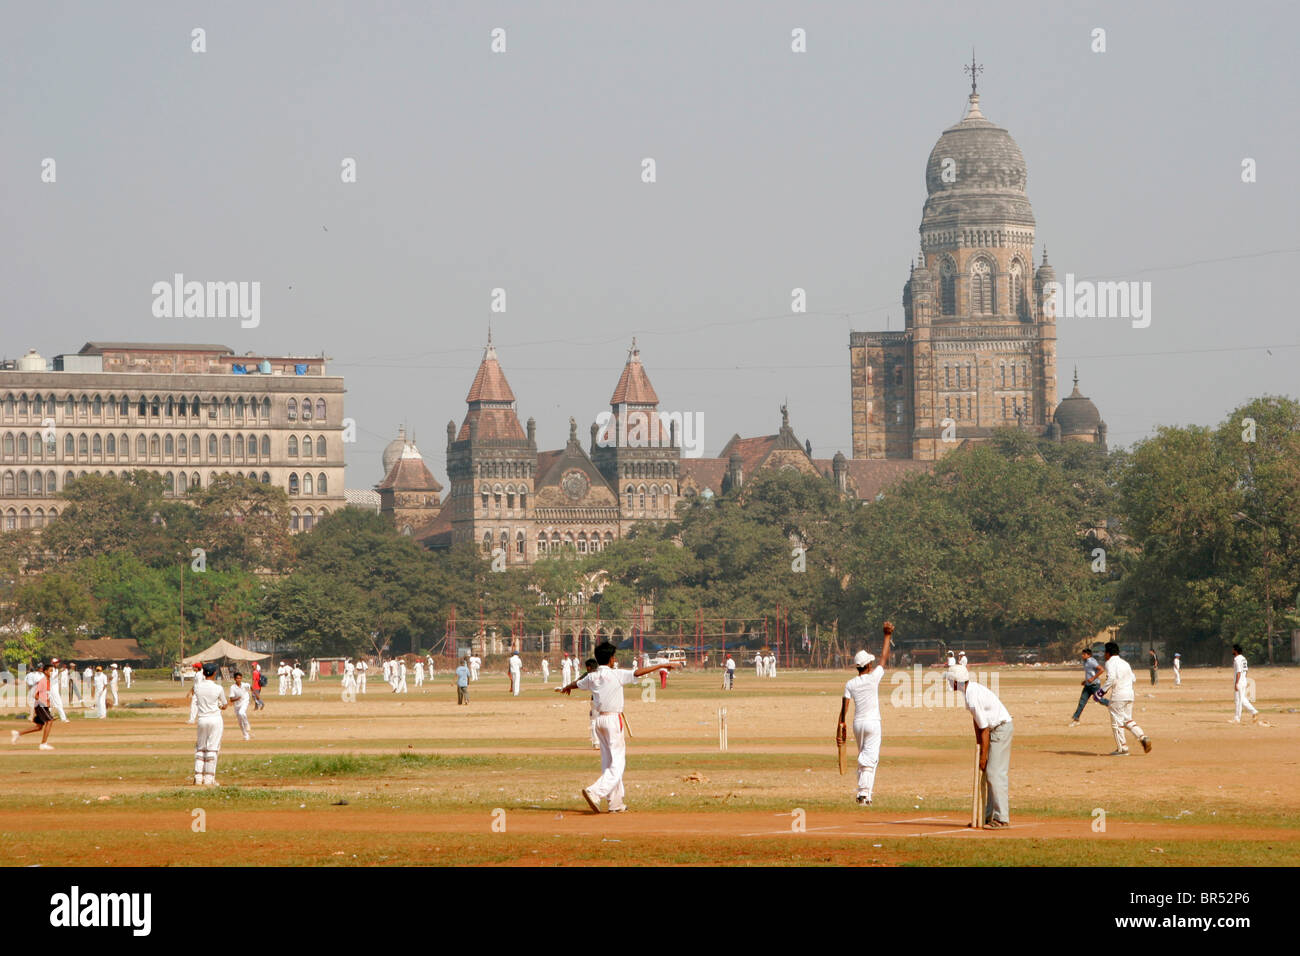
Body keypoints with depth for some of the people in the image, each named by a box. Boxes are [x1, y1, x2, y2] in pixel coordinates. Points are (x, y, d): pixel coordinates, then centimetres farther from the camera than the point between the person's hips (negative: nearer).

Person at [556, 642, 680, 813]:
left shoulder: (592, 677, 6)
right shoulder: (616, 675, -12)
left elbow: (576, 684, 26)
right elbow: (639, 672, -15)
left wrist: (565, 688, 49)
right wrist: (662, 665, -8)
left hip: (599, 720, 7)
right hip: (613, 719, -7)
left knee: (608, 761, 11)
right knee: (618, 762, -5)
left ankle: (616, 803, 13)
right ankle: (596, 792, -22)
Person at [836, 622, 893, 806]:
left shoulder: (850, 684, -1)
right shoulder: (873, 678, -10)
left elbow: (844, 707, -4)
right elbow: (884, 658, 0)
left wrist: (841, 726, -2)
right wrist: (887, 636, 7)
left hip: (857, 723, 4)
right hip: (872, 722, -4)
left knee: (862, 757, 17)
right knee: (870, 759, -6)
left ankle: (862, 792, 18)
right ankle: (865, 793, -17)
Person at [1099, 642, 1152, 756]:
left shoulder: (1110, 663, -6)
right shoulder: (1125, 663, 18)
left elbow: (1111, 678, -20)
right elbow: (1132, 678, 17)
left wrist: (1103, 690, -16)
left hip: (1118, 696, -8)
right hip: (1130, 695, 8)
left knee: (1117, 722, 0)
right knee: (1128, 720, 17)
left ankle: (1122, 749, 0)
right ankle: (1143, 737, -1)